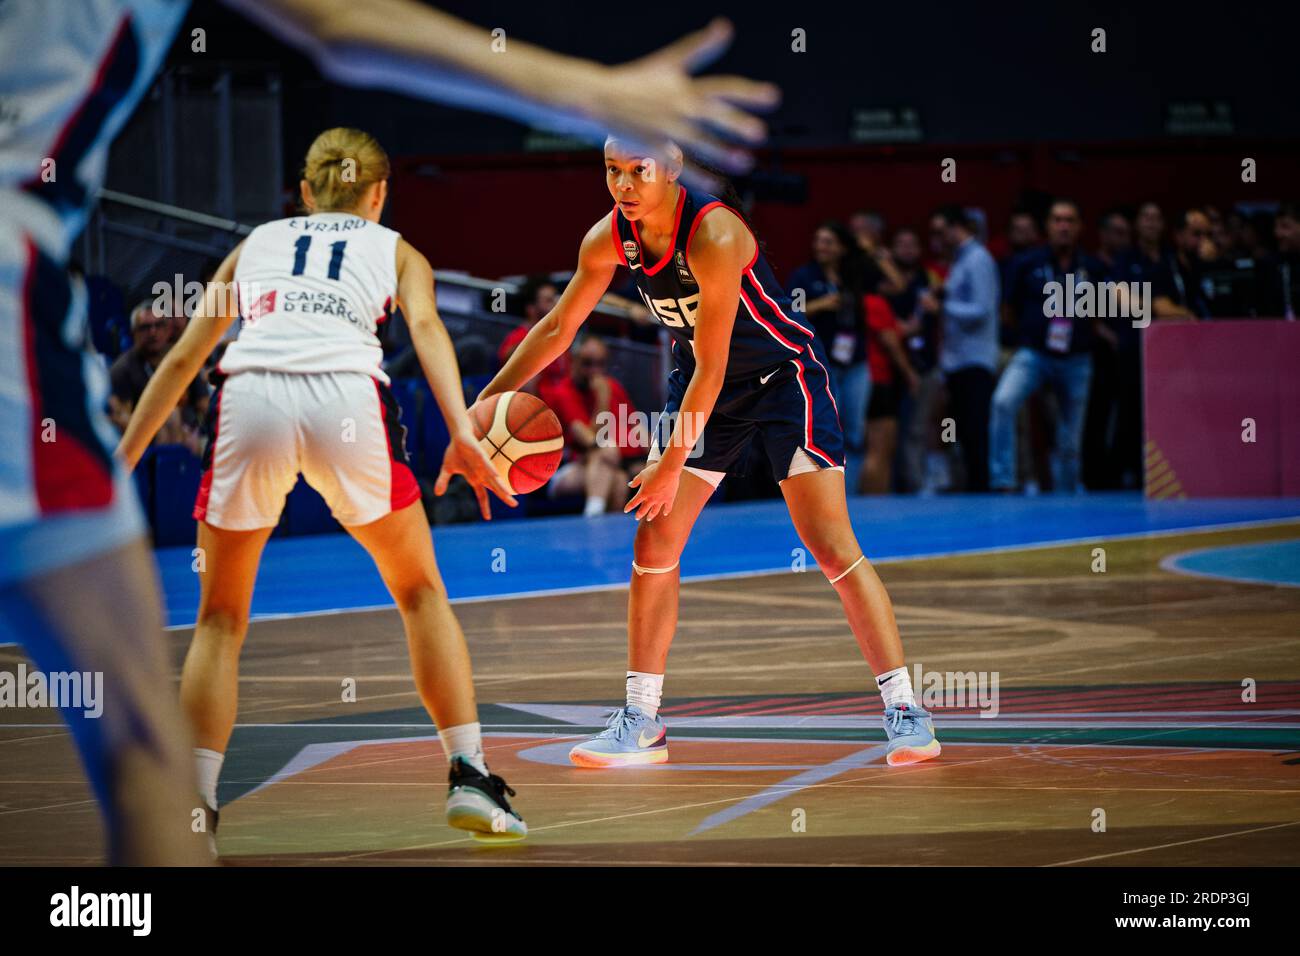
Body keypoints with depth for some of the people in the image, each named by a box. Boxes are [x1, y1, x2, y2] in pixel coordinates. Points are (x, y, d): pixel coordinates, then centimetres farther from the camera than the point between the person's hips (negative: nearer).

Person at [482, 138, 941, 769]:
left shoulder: (713, 236, -31)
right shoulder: (609, 239, -10)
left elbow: (711, 366, -27)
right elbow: (558, 327, 4)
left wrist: (673, 465, -24)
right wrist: (489, 398, 1)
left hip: (783, 377, -6)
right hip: (701, 385, 7)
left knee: (833, 548, -13)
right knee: (653, 545, -1)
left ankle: (904, 710, -7)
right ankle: (641, 722, 8)